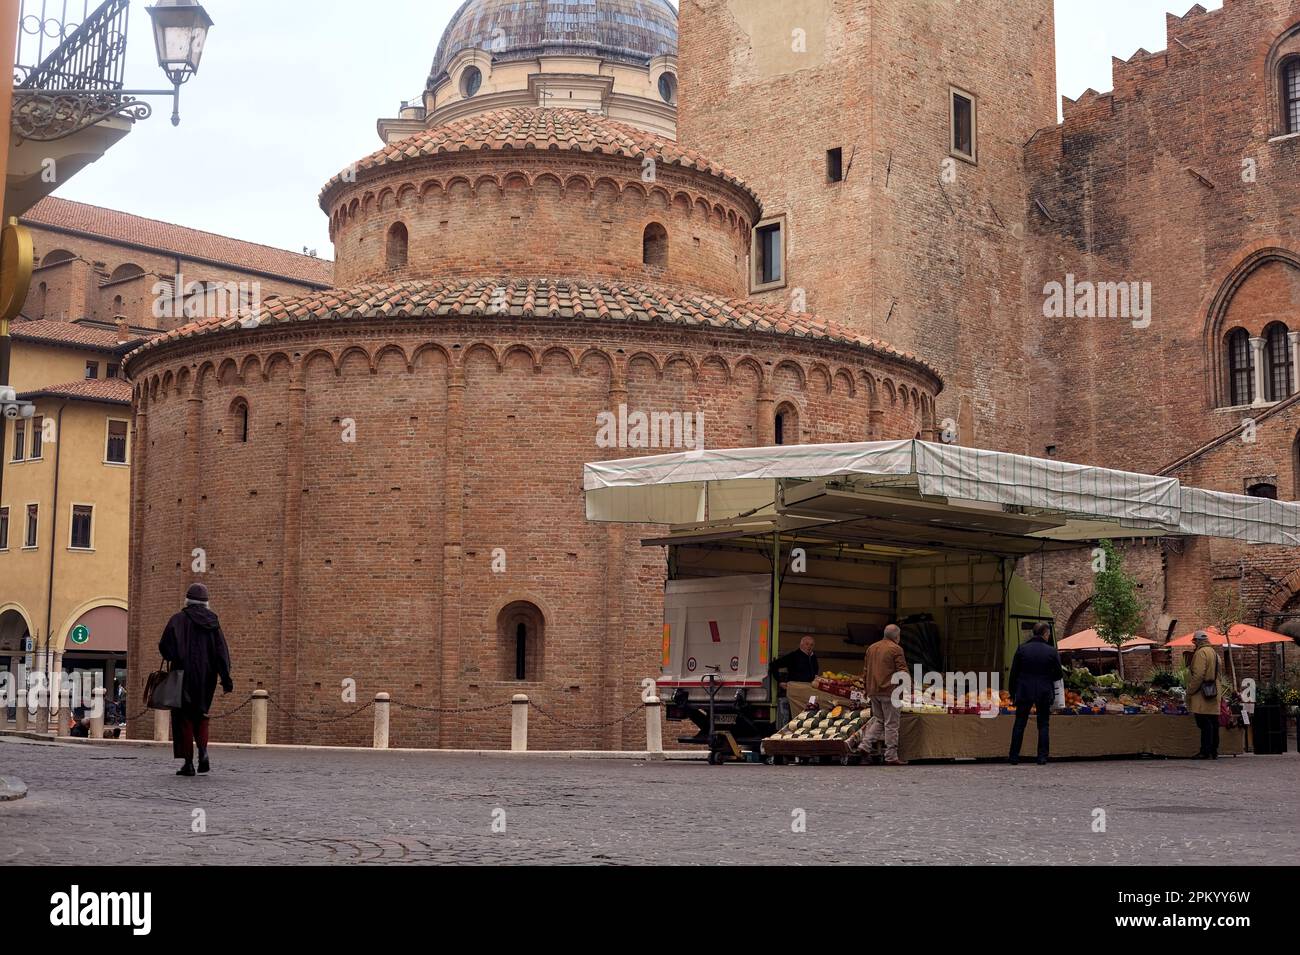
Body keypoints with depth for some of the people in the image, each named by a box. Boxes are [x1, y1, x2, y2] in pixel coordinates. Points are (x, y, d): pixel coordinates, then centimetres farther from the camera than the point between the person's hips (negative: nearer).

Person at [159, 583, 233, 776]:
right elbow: (222, 650, -3)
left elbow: (165, 646, -15)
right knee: (201, 714, 19)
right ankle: (203, 750, -4)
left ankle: (188, 762, 0)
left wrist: (170, 657, 8)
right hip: (206, 677, 3)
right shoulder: (212, 621, 4)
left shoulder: (179, 620, -6)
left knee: (184, 717, 5)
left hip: (184, 674, -3)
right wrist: (226, 678, -5)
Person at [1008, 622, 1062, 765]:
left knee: (1019, 724, 8)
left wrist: (1012, 691, 9)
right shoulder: (1052, 651, -5)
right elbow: (1058, 674, 1)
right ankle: (1042, 757, 3)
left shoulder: (1022, 649, -4)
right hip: (1044, 693, 0)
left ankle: (1014, 757, 8)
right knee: (1043, 725, 9)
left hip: (1024, 691, 0)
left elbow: (1013, 672, -1)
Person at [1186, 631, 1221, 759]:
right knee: (1213, 724, 10)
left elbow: (1198, 675, -18)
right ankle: (1214, 751, 13)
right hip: (1214, 695, 9)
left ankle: (1206, 752, -11)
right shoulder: (1214, 653, 20)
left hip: (1202, 696, -9)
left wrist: (1190, 691, -13)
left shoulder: (1201, 653, -10)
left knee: (1205, 724, -9)